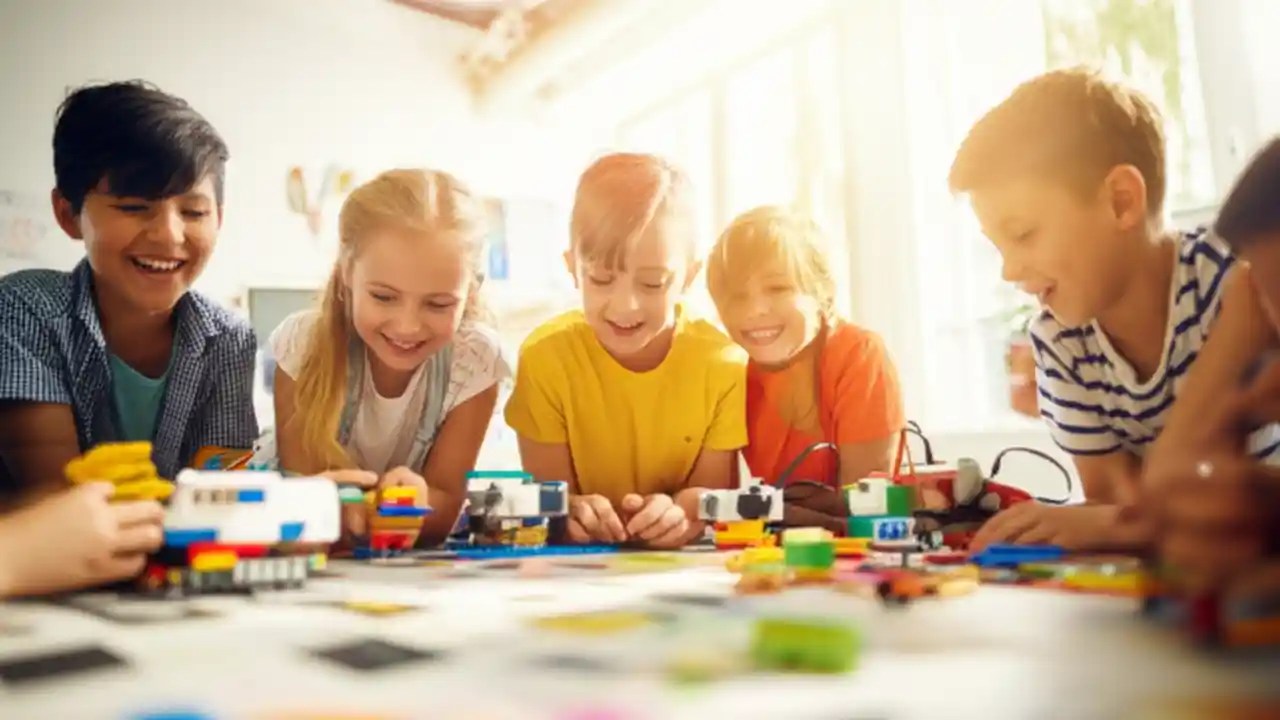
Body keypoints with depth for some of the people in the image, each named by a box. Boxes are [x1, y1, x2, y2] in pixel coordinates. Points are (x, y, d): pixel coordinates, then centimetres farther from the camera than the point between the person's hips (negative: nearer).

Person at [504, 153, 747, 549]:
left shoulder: (723, 363, -12)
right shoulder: (545, 355, -13)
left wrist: (684, 512, -28)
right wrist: (571, 512, -32)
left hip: (683, 560, 0)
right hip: (578, 559, 0)